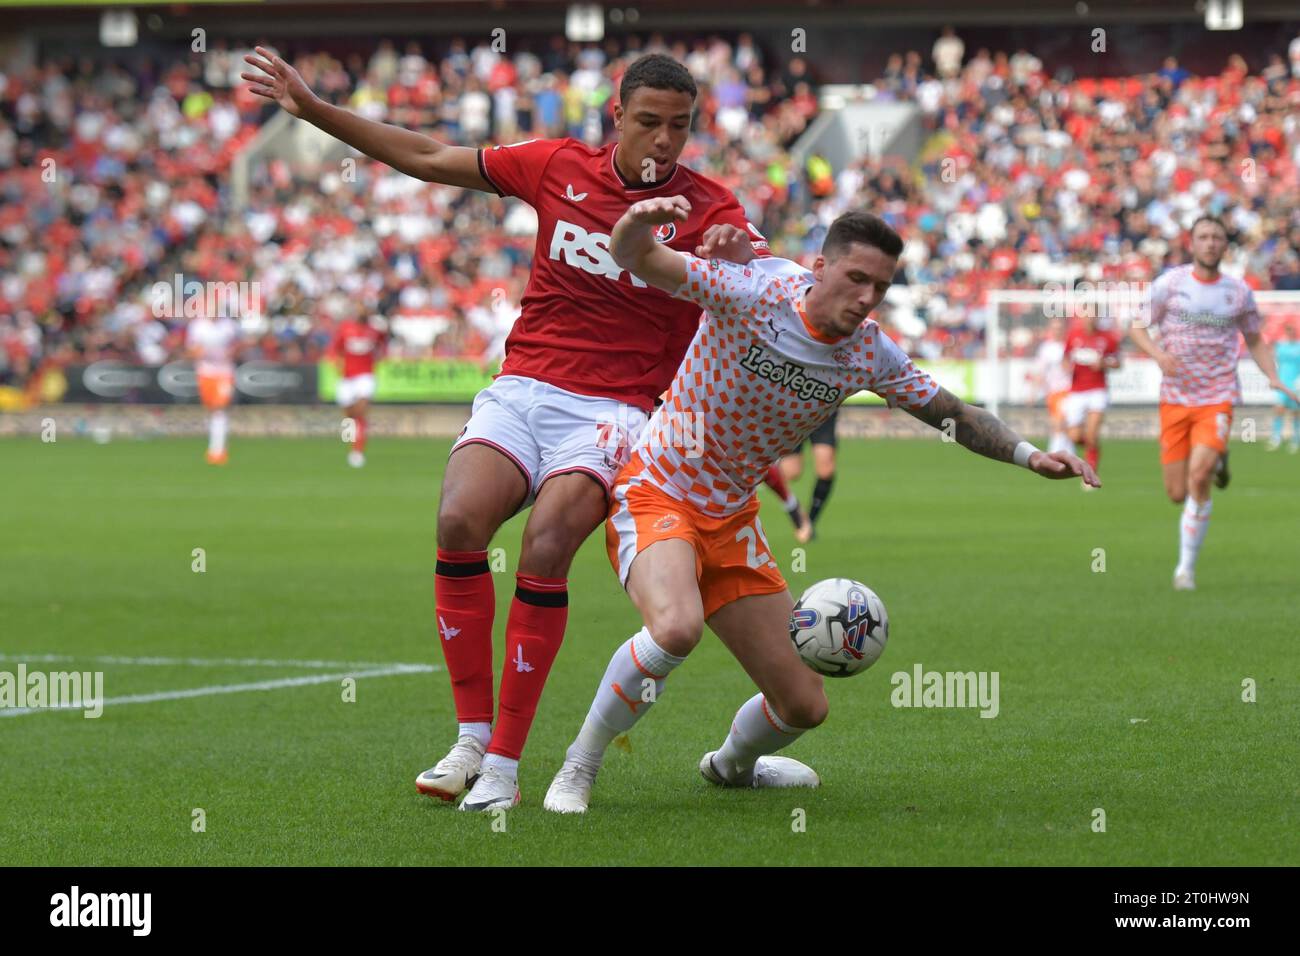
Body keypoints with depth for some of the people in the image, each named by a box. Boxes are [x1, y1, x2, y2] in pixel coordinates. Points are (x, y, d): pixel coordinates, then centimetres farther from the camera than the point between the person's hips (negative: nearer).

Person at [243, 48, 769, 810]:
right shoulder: (559, 167, 6)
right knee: (459, 520, -24)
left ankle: (505, 764, -17)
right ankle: (472, 737, -12)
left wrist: (740, 249, -34)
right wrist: (314, 109, 13)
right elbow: (430, 159, 14)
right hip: (523, 388, 3)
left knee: (545, 548, -26)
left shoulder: (705, 206, -1)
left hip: (612, 411, -3)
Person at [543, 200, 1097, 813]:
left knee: (804, 706, 6)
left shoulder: (870, 355, -4)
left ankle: (732, 764, 43)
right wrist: (638, 222, -51)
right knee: (677, 626, -39)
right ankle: (579, 767, -17)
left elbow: (952, 414, 9)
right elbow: (635, 259, -27)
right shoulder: (750, 294, -19)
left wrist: (1028, 454, -6)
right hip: (655, 493, -6)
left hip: (732, 521, 6)